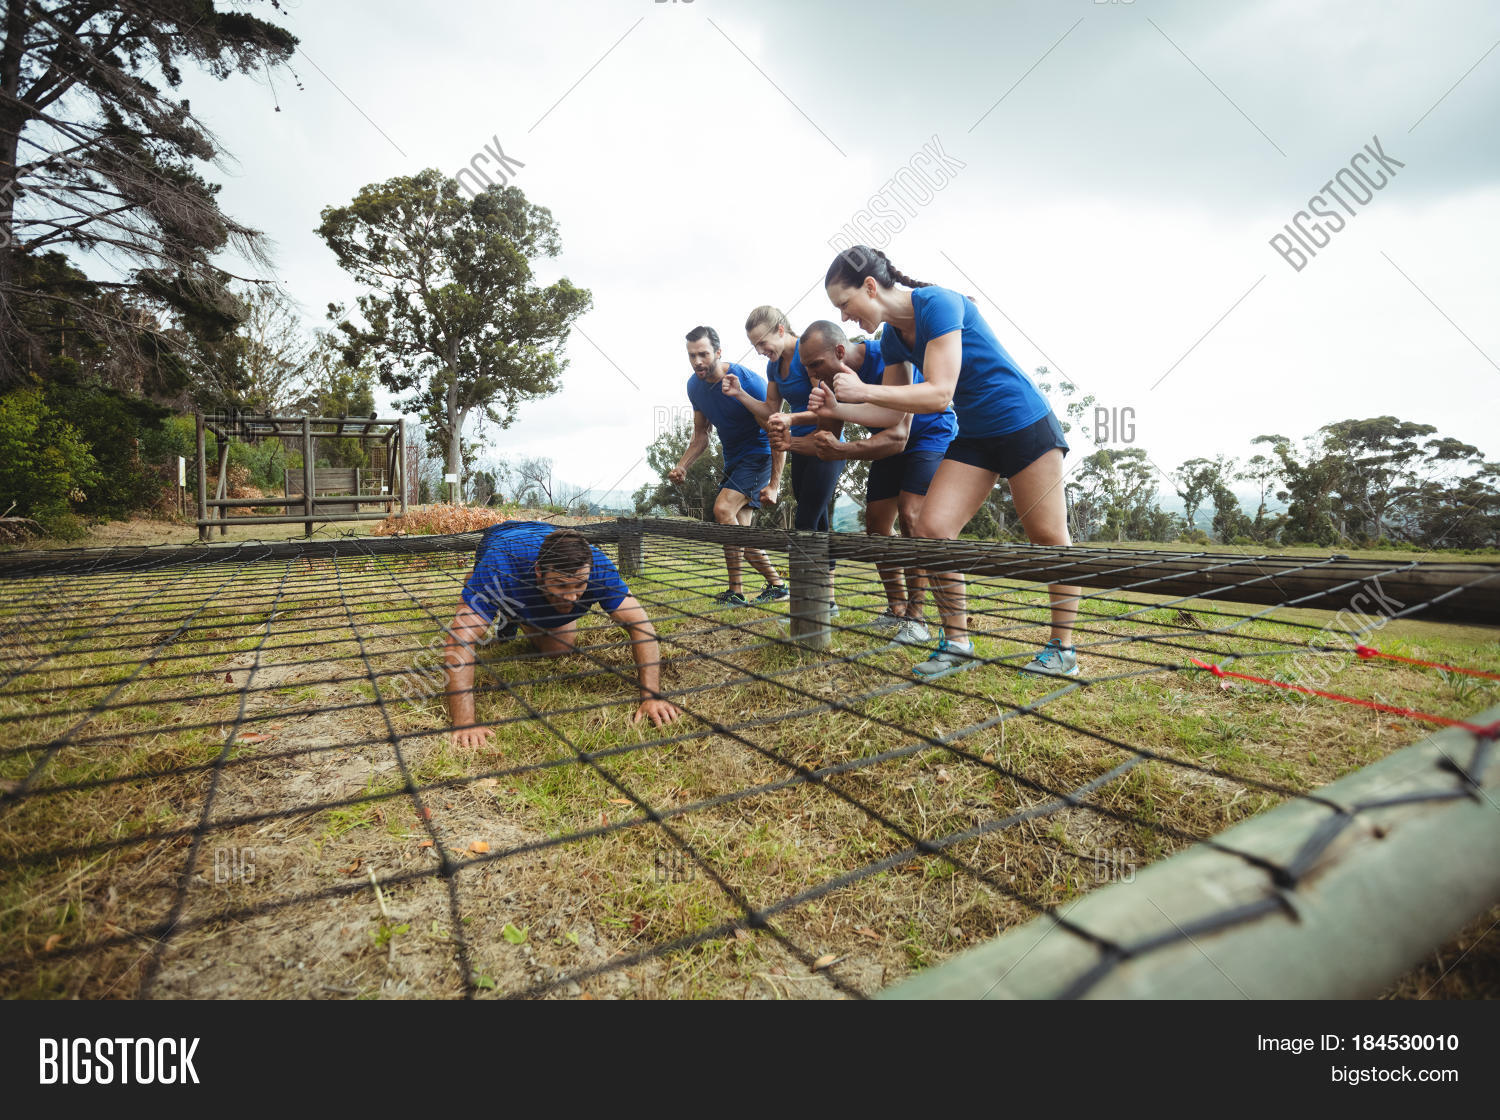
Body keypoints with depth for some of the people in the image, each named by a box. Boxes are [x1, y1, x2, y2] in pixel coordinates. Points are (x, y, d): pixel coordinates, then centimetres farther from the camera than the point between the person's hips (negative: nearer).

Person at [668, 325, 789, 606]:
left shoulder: (747, 381, -21)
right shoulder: (695, 386, 1)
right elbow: (701, 435, 13)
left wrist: (774, 484, -22)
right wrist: (682, 465, -4)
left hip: (759, 455, -7)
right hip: (733, 460, 8)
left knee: (723, 509, -23)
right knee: (739, 528, 1)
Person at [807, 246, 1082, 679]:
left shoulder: (938, 304, -21)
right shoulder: (892, 338, 3)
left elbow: (939, 394, -29)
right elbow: (894, 411, 7)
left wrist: (864, 390, -25)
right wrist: (837, 409, -5)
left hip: (1025, 425, -7)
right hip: (973, 436, 7)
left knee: (1047, 537, 0)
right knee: (932, 529, -6)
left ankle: (1063, 648, 14)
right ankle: (957, 642, 5)